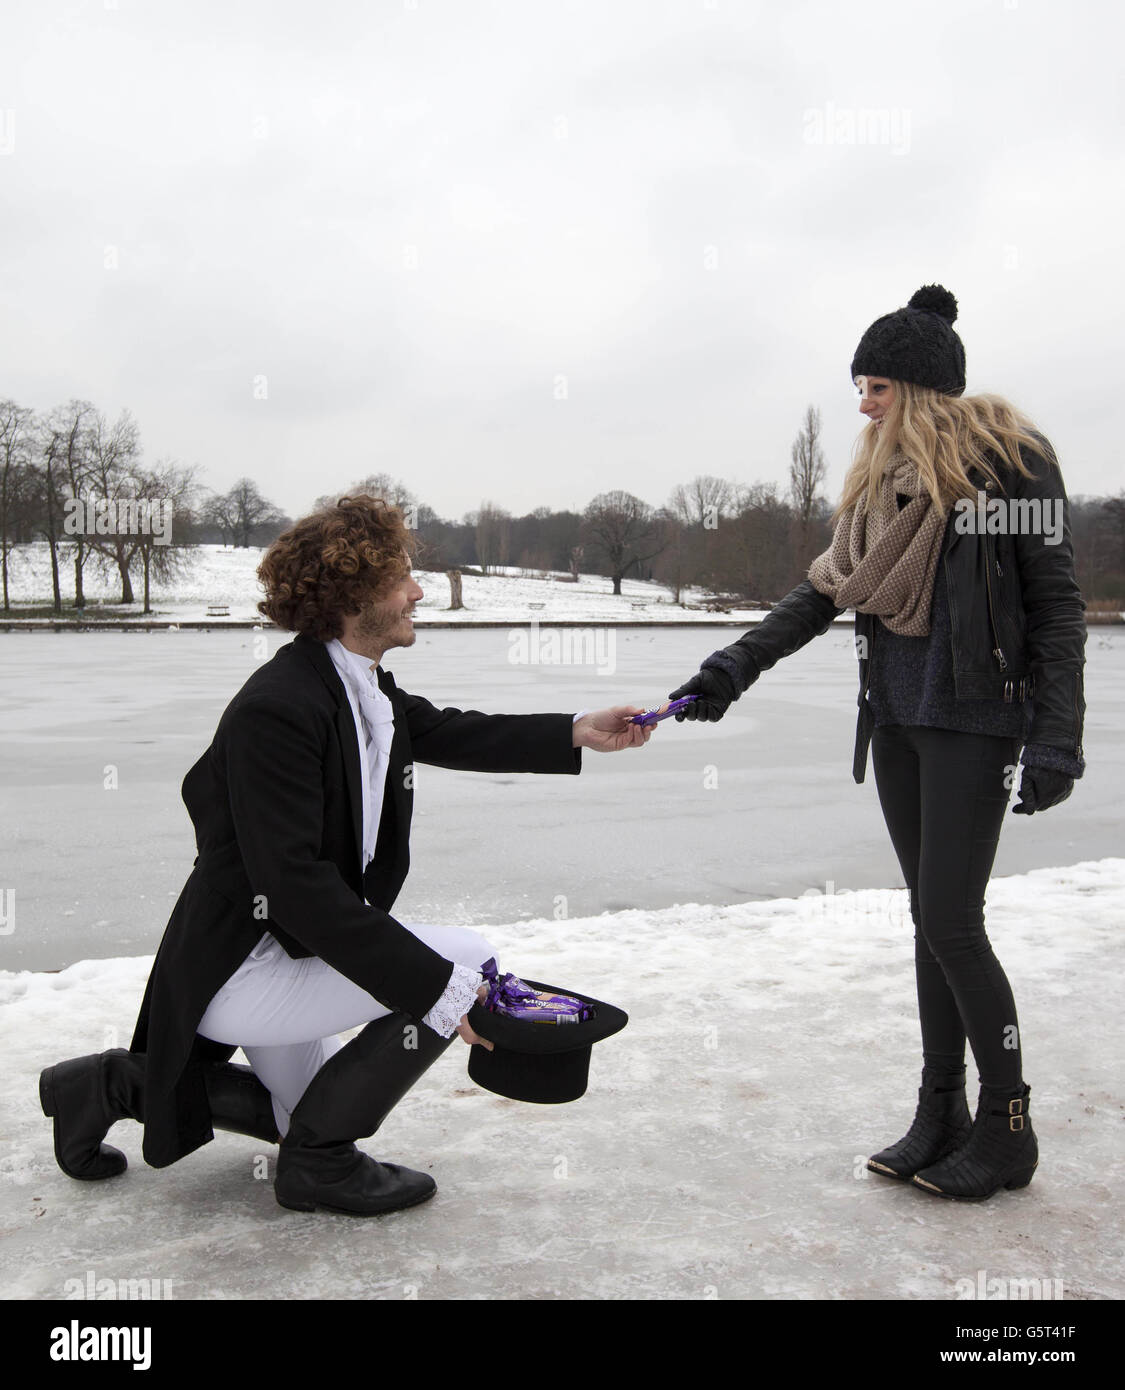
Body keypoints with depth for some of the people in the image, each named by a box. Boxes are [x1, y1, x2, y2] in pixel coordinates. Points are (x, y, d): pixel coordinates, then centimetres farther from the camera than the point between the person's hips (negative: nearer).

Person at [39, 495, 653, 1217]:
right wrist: (437, 982, -32)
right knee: (471, 959, -19)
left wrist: (581, 732, 7)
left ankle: (118, 1083, 32)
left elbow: (447, 732, 15)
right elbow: (295, 885, -32)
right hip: (237, 968, -10)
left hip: (287, 949, 10)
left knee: (300, 1111, 31)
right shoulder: (276, 710, -28)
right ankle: (320, 1158, -4)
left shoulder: (366, 690, 0)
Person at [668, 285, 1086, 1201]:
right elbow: (829, 589, 9)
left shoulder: (1009, 458, -8)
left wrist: (1058, 736, -14)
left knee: (951, 924, -7)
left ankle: (1007, 1129, 12)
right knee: (931, 921, 10)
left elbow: (1057, 603, -8)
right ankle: (942, 1116, 21)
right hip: (896, 714, 7)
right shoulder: (882, 477, 11)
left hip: (974, 716, -6)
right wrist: (737, 666, -1)